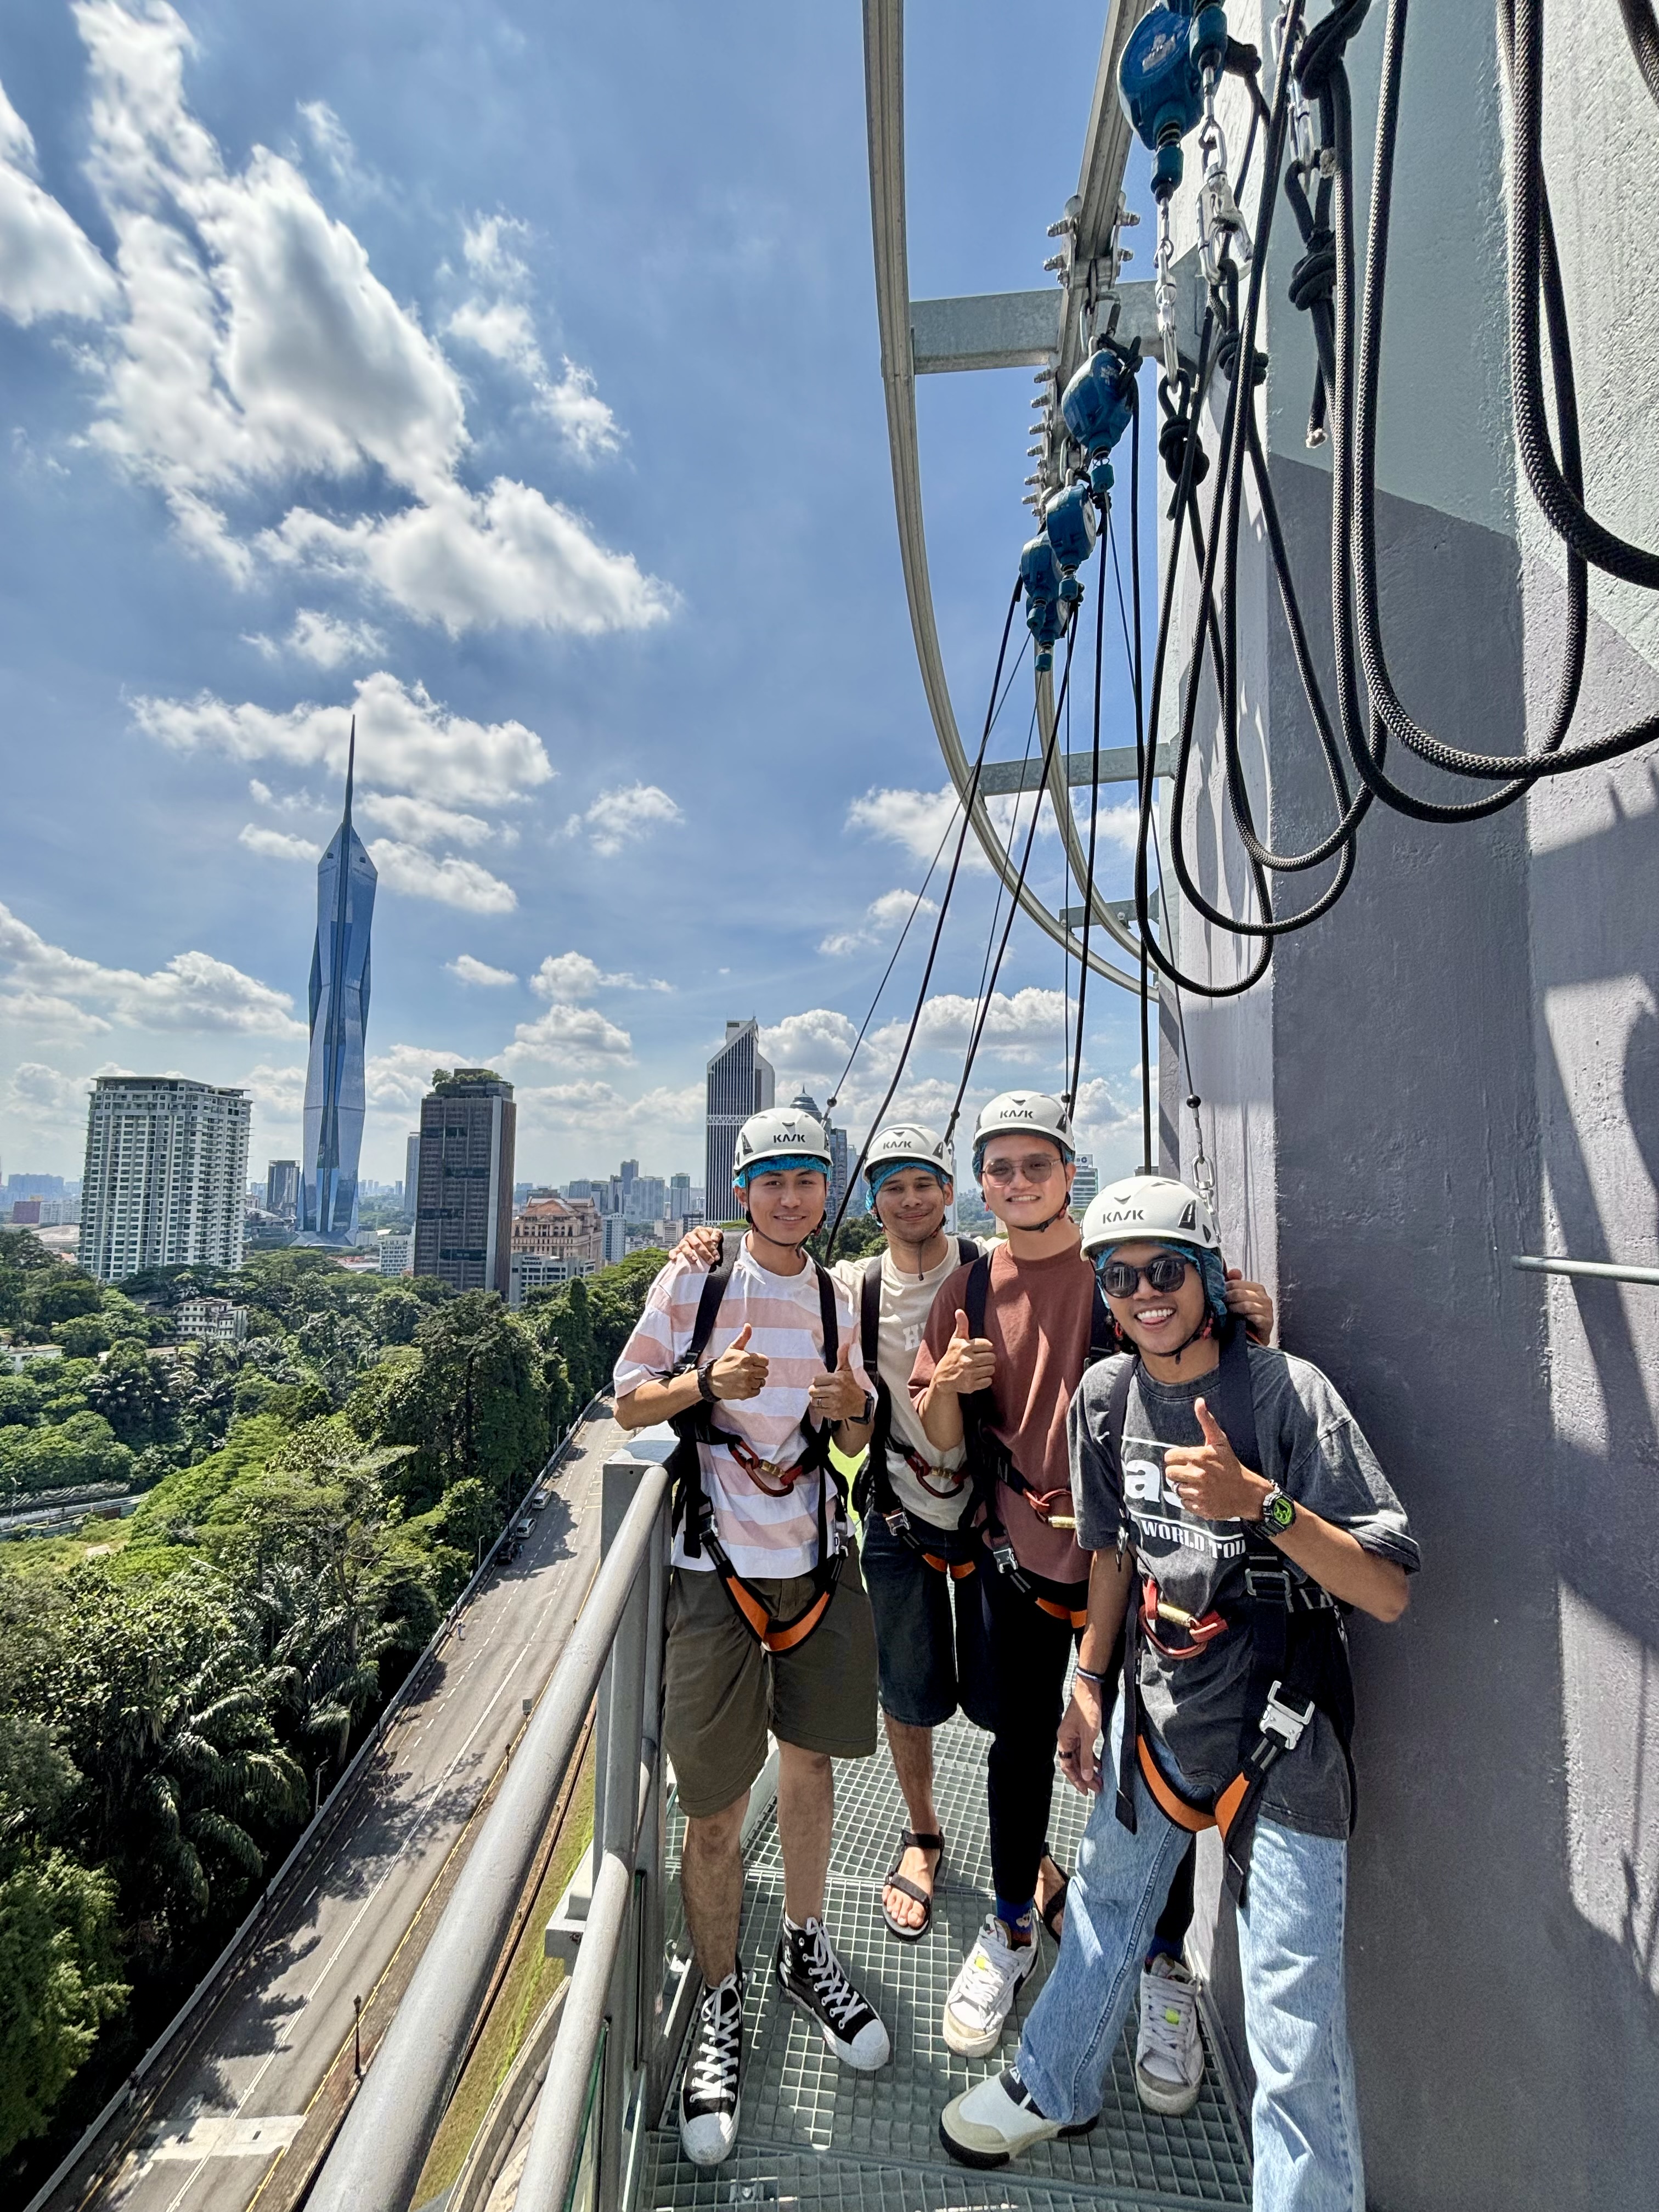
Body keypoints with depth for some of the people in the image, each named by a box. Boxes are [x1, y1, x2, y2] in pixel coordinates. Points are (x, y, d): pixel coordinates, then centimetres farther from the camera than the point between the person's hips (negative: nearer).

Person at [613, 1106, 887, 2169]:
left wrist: (851, 1407, -12)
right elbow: (630, 1403, -2)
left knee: (811, 1762, 20)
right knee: (715, 1810, 6)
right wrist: (708, 1381, -21)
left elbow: (857, 1446, 12)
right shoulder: (693, 1280, -8)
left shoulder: (837, 1301, 4)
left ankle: (805, 1951, 46)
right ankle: (721, 2005, 33)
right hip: (717, 1569, -3)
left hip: (818, 1561, 4)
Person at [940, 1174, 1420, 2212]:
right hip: (1155, 1707, 6)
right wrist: (1089, 1682, 11)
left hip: (1281, 1737, -5)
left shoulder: (1290, 1391, -21)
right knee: (1106, 1901, 25)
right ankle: (1056, 2089, 51)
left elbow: (1388, 1591, -20)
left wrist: (1260, 1502, -35)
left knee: (1293, 2012, 2)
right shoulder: (1106, 1394, -6)